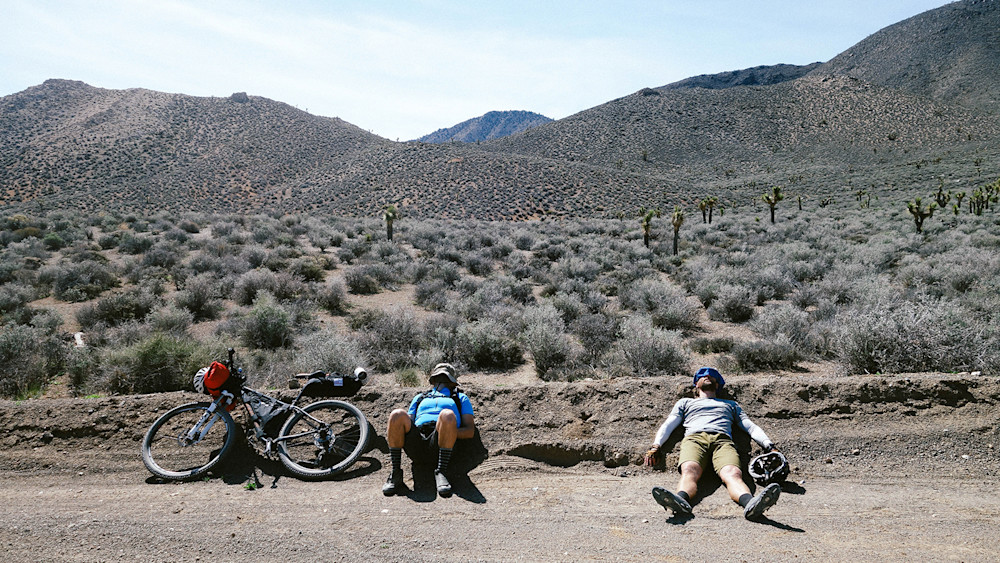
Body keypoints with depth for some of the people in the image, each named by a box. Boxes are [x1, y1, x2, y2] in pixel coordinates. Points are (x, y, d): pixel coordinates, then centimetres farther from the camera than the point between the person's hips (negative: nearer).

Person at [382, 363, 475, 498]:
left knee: (447, 415, -34)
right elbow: (408, 424, 27)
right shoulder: (420, 398, 40)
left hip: (439, 446, -2)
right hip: (415, 447, 2)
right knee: (397, 414, -28)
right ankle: (396, 475, -22)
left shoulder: (460, 398, 32)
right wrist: (392, 434, 2)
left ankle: (441, 473, -30)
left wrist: (449, 432, -6)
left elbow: (470, 431, 17)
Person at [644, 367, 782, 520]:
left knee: (732, 473, -36)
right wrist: (655, 446, 5)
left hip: (723, 440, 1)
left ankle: (750, 503, -66)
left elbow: (751, 427, 29)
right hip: (694, 438, 0)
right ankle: (681, 500, -67)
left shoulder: (731, 404, 41)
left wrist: (770, 446, 8)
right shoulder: (685, 402, 37)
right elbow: (668, 425, 25)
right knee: (689, 470, -37)